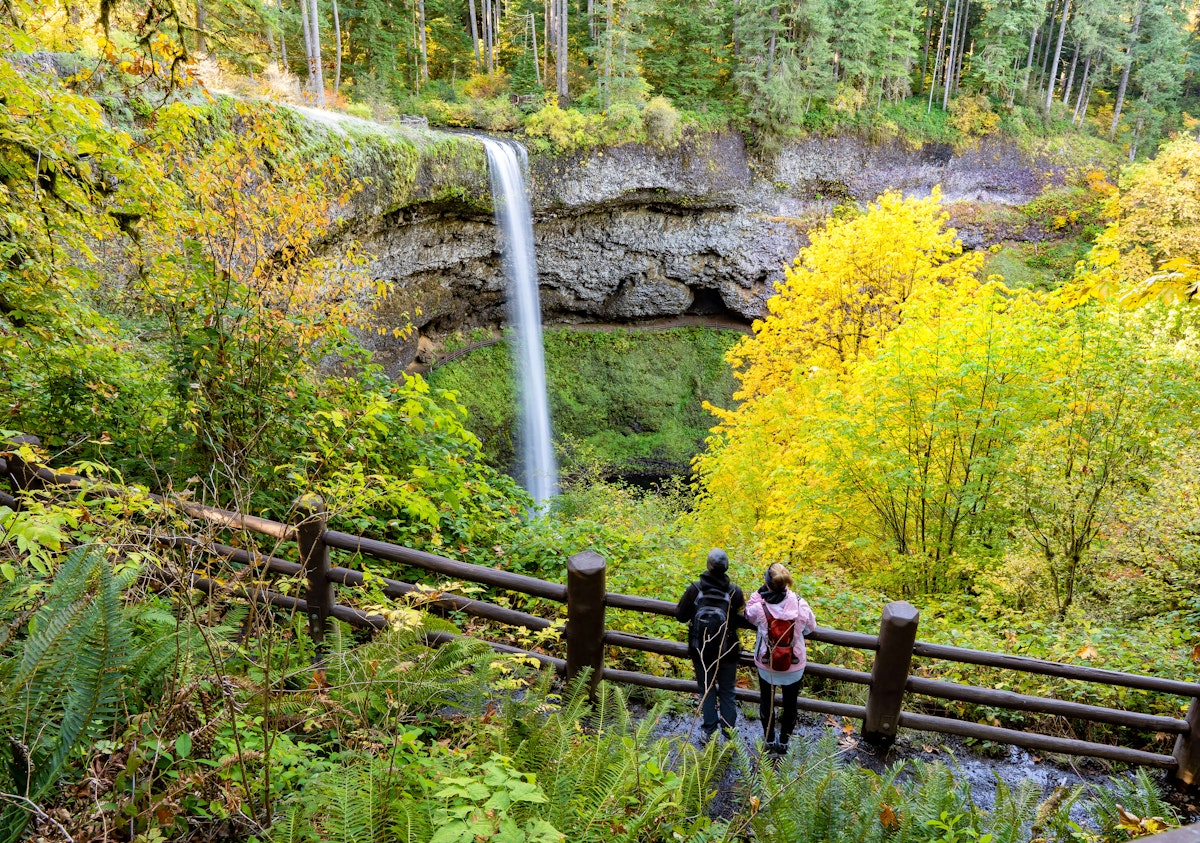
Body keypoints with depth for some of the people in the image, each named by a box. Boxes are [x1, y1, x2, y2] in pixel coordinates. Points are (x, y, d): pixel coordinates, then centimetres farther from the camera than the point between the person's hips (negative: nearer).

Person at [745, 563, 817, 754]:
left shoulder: (759, 608, -27)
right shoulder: (799, 604, -23)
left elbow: (748, 615, -2)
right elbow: (810, 628, -4)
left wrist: (759, 593, -13)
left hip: (766, 664, 0)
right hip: (794, 665, 1)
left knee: (767, 702, 23)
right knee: (790, 704, 23)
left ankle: (769, 741, 39)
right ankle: (783, 742, 38)